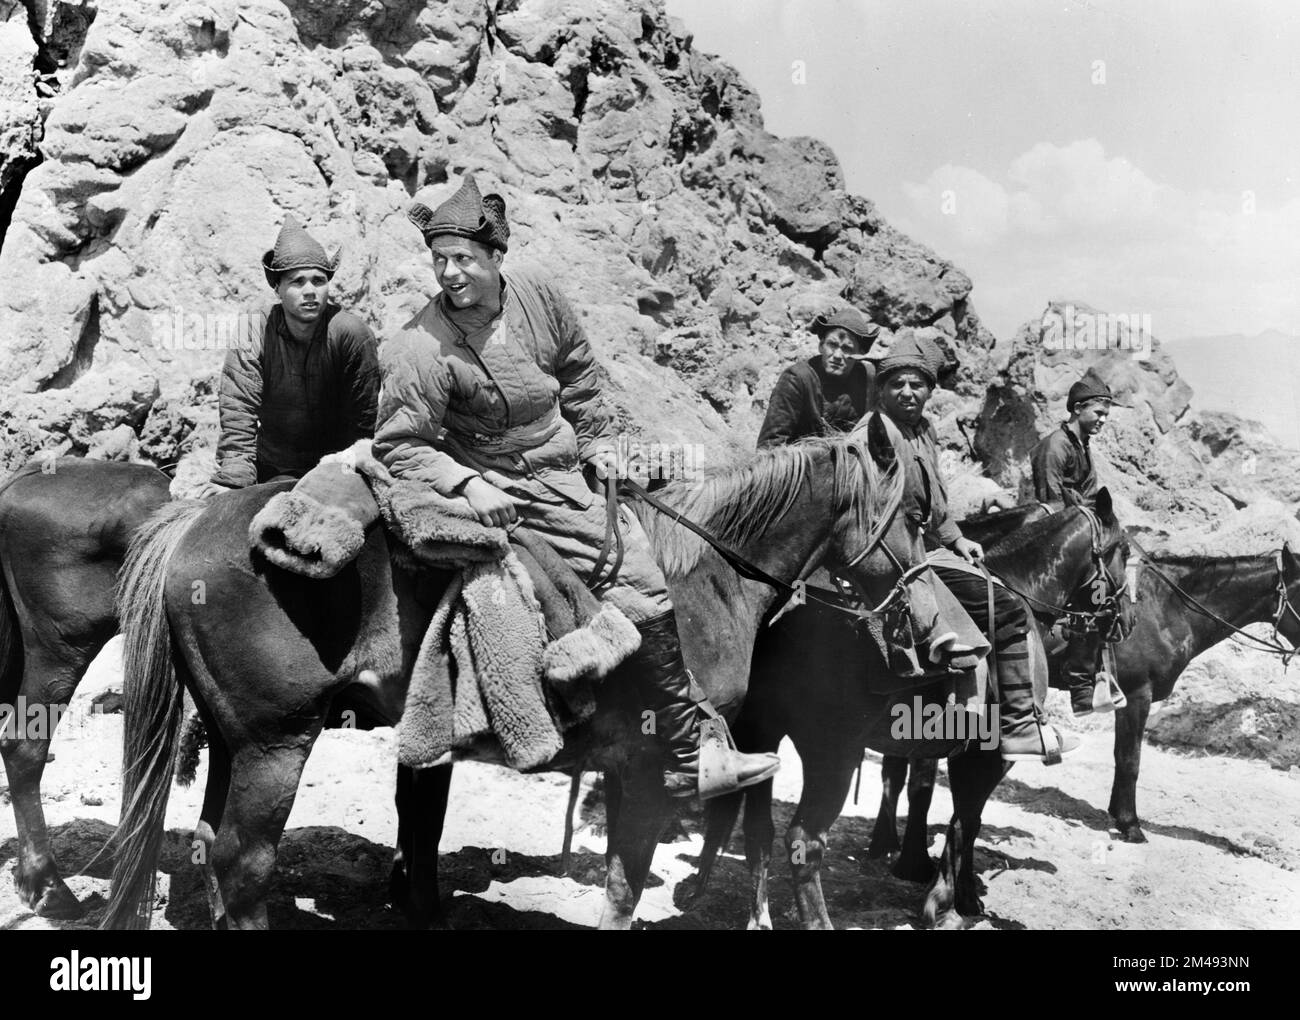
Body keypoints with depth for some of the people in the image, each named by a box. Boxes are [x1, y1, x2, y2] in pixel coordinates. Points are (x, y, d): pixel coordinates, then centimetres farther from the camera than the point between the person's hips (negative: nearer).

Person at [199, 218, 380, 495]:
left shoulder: (353, 334, -13)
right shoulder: (254, 337, -9)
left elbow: (364, 420, -11)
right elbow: (238, 413, -14)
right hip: (271, 471, 2)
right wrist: (232, 479, -27)